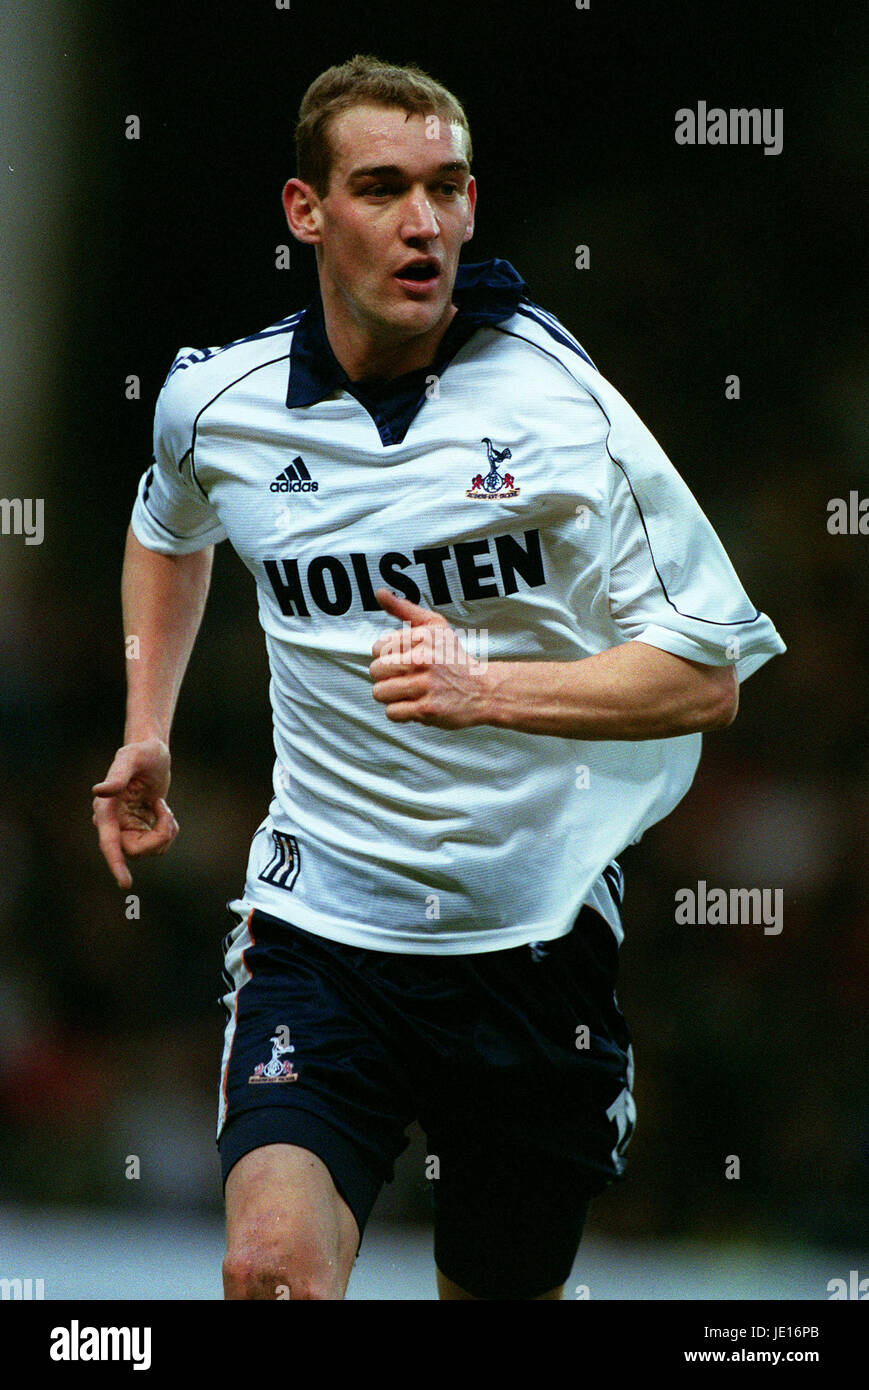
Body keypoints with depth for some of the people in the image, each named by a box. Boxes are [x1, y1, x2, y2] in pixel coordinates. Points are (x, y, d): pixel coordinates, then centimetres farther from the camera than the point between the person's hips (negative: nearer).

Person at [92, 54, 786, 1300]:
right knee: (275, 1260, -24)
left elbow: (707, 675, -11)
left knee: (506, 1288, 14)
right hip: (318, 919, 1)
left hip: (537, 937, -1)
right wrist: (148, 730, 22)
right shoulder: (215, 403, 0)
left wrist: (492, 687, -24)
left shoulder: (559, 404, -10)